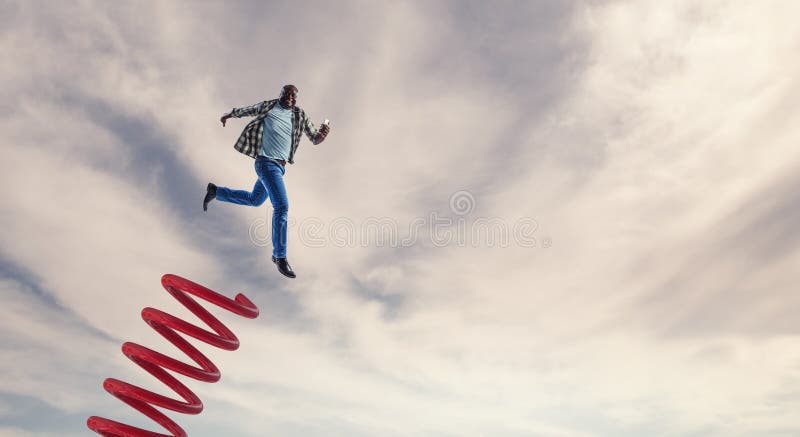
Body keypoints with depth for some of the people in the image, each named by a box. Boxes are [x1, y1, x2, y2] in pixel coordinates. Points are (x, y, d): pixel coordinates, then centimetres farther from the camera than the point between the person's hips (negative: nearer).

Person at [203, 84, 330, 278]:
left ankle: (215, 191, 46)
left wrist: (322, 133, -19)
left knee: (254, 200, 25)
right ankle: (279, 256, -11)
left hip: (280, 166, 7)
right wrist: (228, 114, 30)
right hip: (266, 162, -7)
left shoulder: (300, 116, 6)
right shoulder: (268, 107, -3)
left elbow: (315, 139, 4)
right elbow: (246, 110, 14)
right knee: (282, 206, -19)